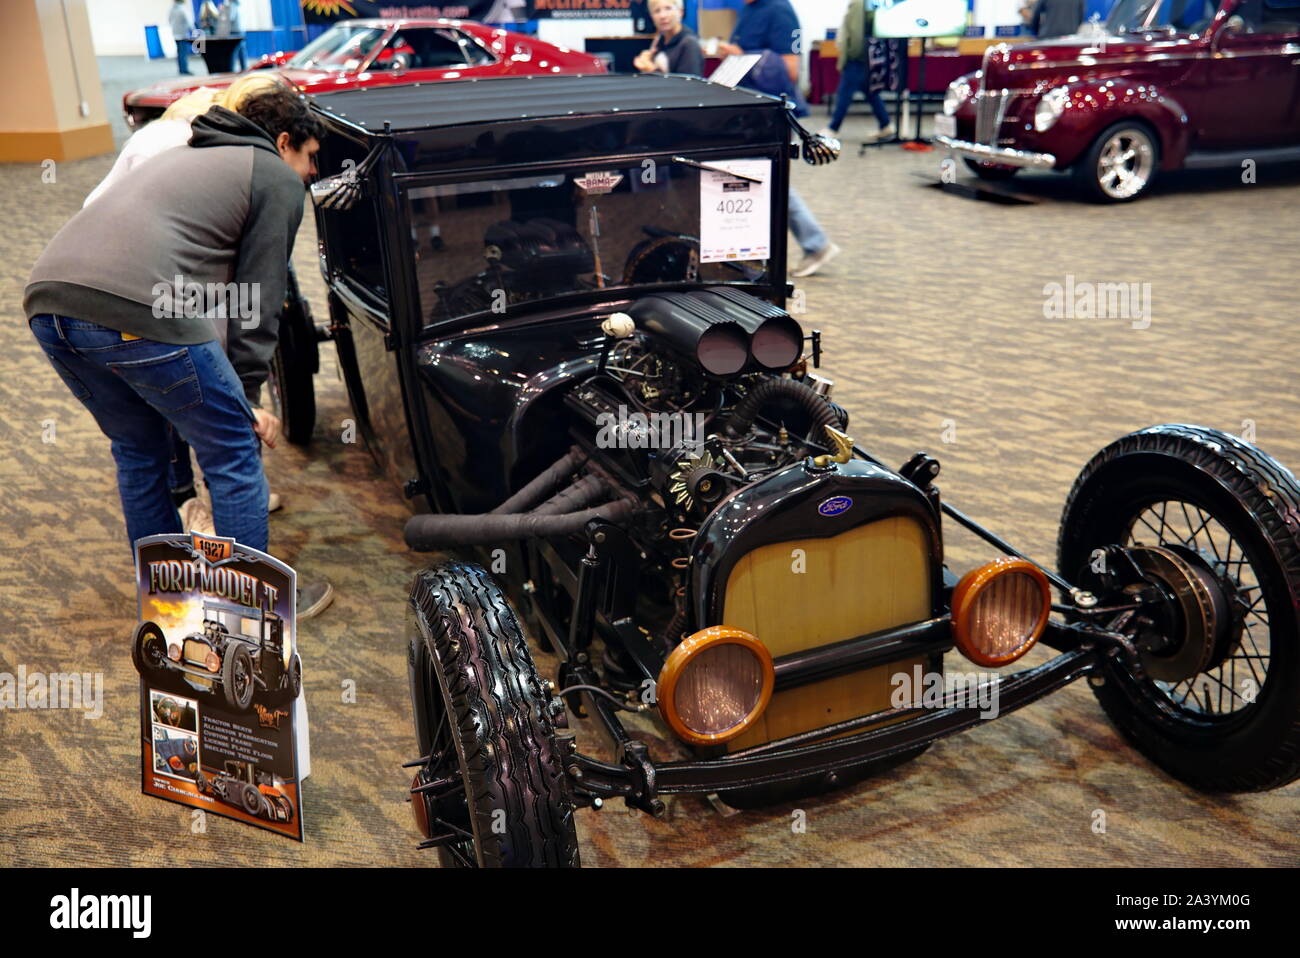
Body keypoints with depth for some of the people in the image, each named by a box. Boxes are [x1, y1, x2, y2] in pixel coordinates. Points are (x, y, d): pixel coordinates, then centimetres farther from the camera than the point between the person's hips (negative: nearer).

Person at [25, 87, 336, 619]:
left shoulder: (186, 156, 36)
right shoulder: (279, 180, 11)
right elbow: (260, 297, 5)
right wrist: (247, 395, 12)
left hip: (47, 298, 9)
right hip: (137, 311, -9)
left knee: (138, 451, 26)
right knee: (234, 455, 7)